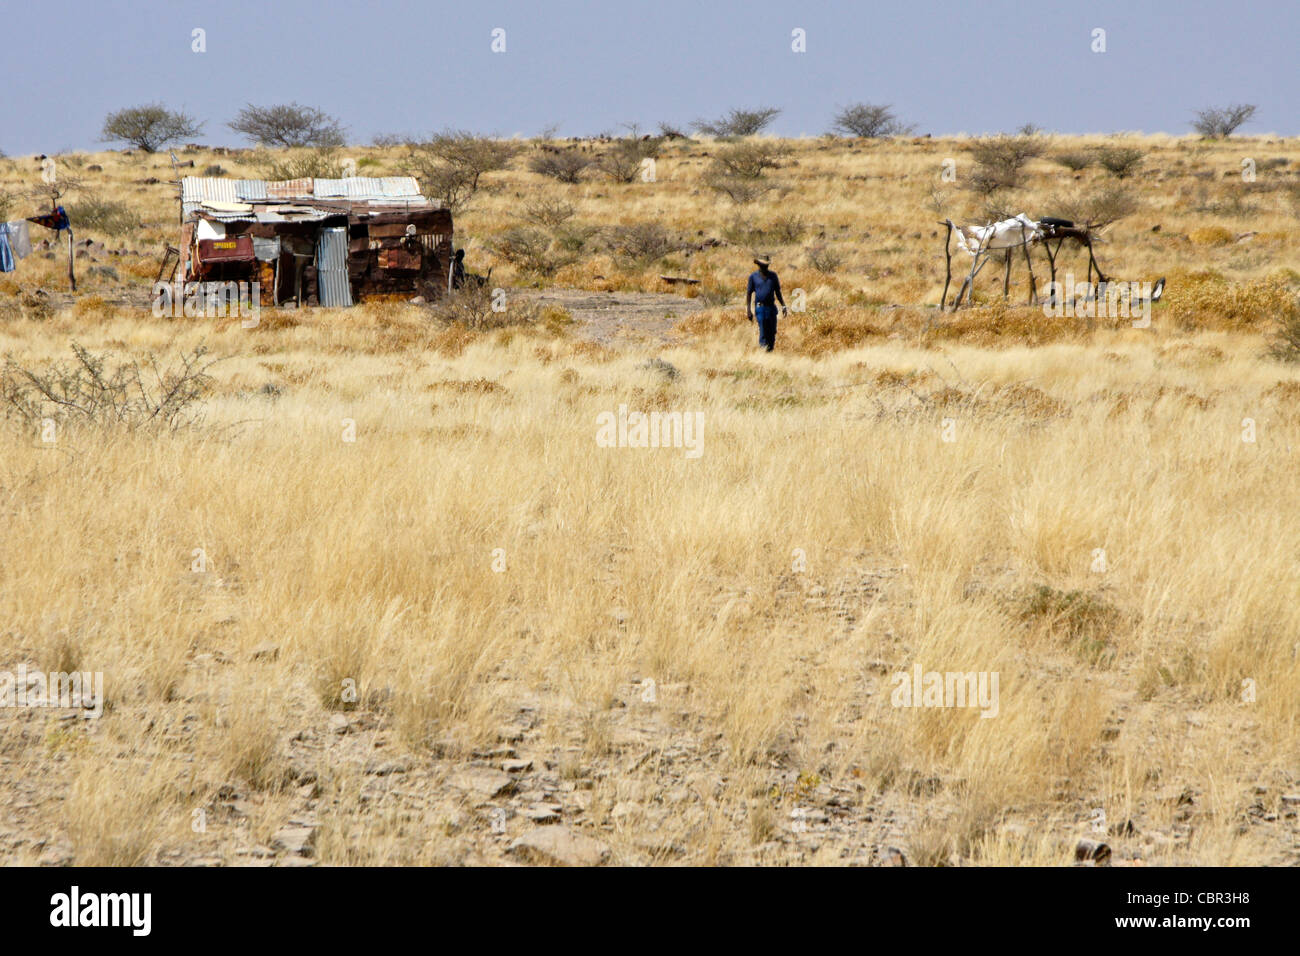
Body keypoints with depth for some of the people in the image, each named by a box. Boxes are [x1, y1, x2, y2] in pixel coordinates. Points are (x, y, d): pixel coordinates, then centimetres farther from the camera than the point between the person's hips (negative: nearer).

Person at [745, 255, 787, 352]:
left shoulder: (773, 276, 9)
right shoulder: (753, 276, 2)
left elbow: (778, 292, 16)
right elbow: (748, 293, 4)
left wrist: (783, 306, 9)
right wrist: (748, 310, -2)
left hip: (772, 307, 3)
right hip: (760, 307, -3)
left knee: (772, 333, 3)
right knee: (763, 332, -10)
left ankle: (770, 351, 11)